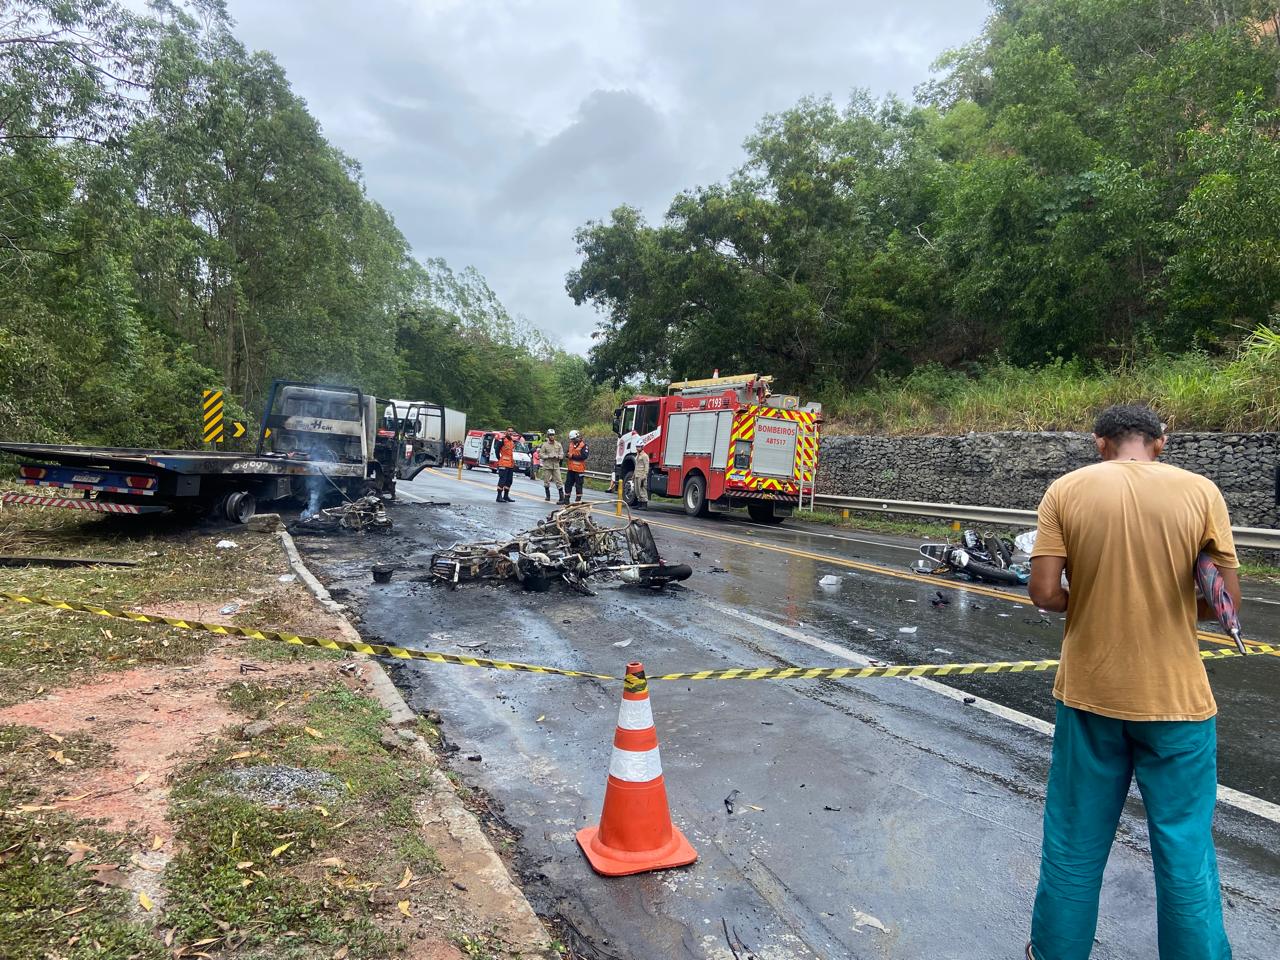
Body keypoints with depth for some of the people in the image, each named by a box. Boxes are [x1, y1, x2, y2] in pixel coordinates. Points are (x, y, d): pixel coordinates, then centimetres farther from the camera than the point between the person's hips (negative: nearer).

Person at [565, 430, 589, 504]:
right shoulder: (571, 444, 13)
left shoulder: (584, 445, -10)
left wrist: (573, 456, -18)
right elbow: (569, 452, 26)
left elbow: (584, 456, -21)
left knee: (578, 484, 1)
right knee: (568, 484, 11)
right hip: (571, 468, 7)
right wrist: (568, 455, 1)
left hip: (579, 468, -7)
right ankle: (566, 499, 20)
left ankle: (578, 500, 9)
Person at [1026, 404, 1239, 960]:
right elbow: (1227, 600, -4)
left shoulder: (1066, 490, -6)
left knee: (1074, 841, 15)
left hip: (1089, 692, 1)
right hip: (1175, 697, 0)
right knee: (1186, 849, 14)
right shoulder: (1200, 491, -4)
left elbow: (1045, 593, -10)